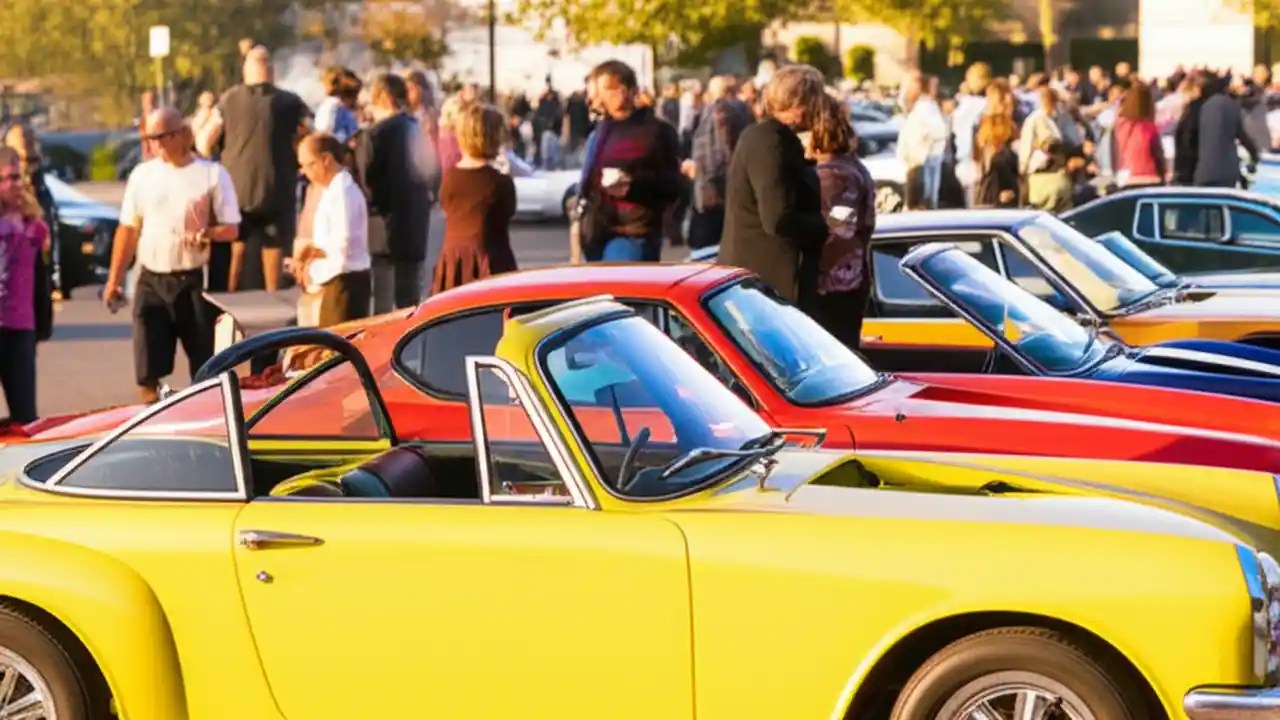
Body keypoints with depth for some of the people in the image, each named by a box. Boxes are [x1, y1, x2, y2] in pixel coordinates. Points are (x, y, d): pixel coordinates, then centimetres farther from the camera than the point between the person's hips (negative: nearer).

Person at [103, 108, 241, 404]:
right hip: (151, 280, 3)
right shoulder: (142, 174, 7)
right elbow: (128, 229, 11)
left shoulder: (212, 174, -2)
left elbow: (231, 228, -2)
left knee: (206, 368, 2)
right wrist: (114, 278, 7)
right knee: (148, 369, 0)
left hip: (196, 281, -3)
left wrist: (206, 234, -22)